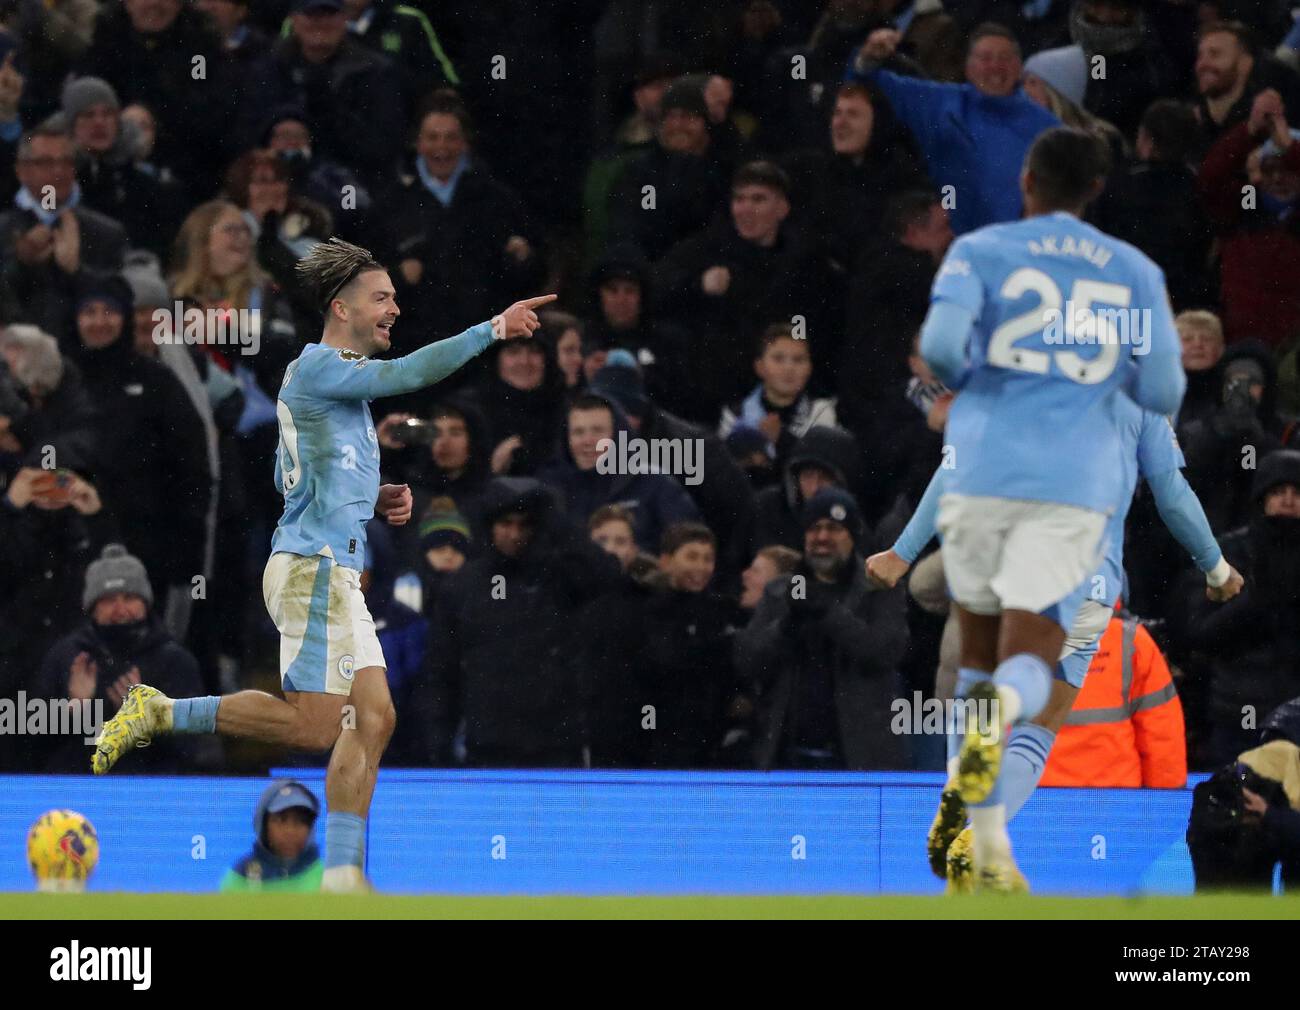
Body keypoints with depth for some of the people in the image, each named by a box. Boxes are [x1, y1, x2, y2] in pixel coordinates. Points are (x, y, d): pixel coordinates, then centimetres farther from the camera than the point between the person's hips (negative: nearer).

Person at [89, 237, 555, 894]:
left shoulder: (336, 380, 21)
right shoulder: (316, 367, -8)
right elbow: (408, 374, -21)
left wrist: (372, 500, 15)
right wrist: (492, 330, -19)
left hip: (337, 575, 10)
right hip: (313, 568, -10)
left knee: (373, 718, 4)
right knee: (314, 726, -14)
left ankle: (342, 878, 3)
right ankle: (158, 714, -6)